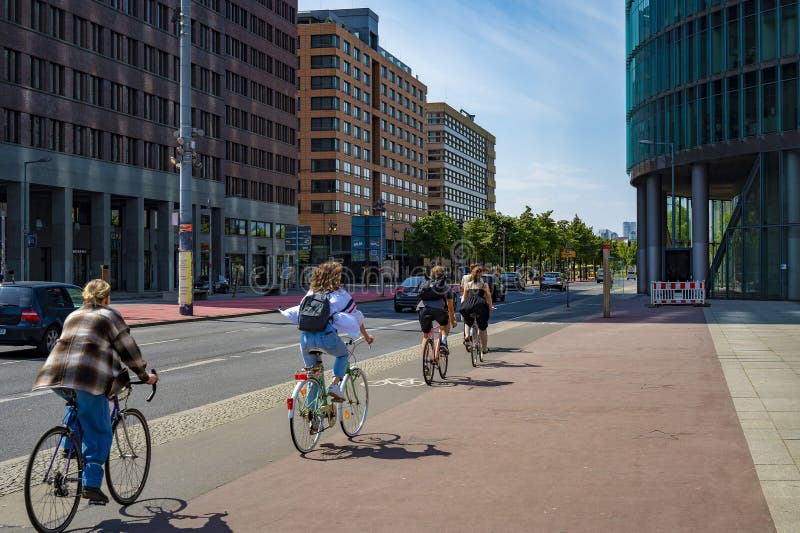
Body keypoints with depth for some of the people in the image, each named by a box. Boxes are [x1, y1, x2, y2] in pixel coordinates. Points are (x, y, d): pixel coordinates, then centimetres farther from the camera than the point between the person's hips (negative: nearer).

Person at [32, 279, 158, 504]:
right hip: (89, 378, -6)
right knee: (99, 432, 2)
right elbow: (128, 350, 10)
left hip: (57, 375, 6)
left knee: (76, 405, 37)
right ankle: (91, 484, -4)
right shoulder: (110, 316, 10)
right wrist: (145, 375, 22)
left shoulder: (73, 316, 27)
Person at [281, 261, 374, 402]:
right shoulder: (340, 293, 16)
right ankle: (335, 385, 10)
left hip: (306, 336, 3)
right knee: (343, 354, 28)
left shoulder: (311, 293, 26)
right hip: (327, 335, -3)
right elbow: (356, 317, 23)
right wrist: (366, 336, 38)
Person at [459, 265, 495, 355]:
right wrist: (490, 306, 31)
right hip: (481, 305, -1)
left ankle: (467, 337, 3)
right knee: (483, 329, 13)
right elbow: (488, 296, 16)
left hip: (468, 305, 1)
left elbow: (464, 297, 19)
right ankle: (485, 348, 18)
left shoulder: (467, 284, 20)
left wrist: (462, 307, 25)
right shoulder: (484, 284, 15)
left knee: (467, 323, 29)